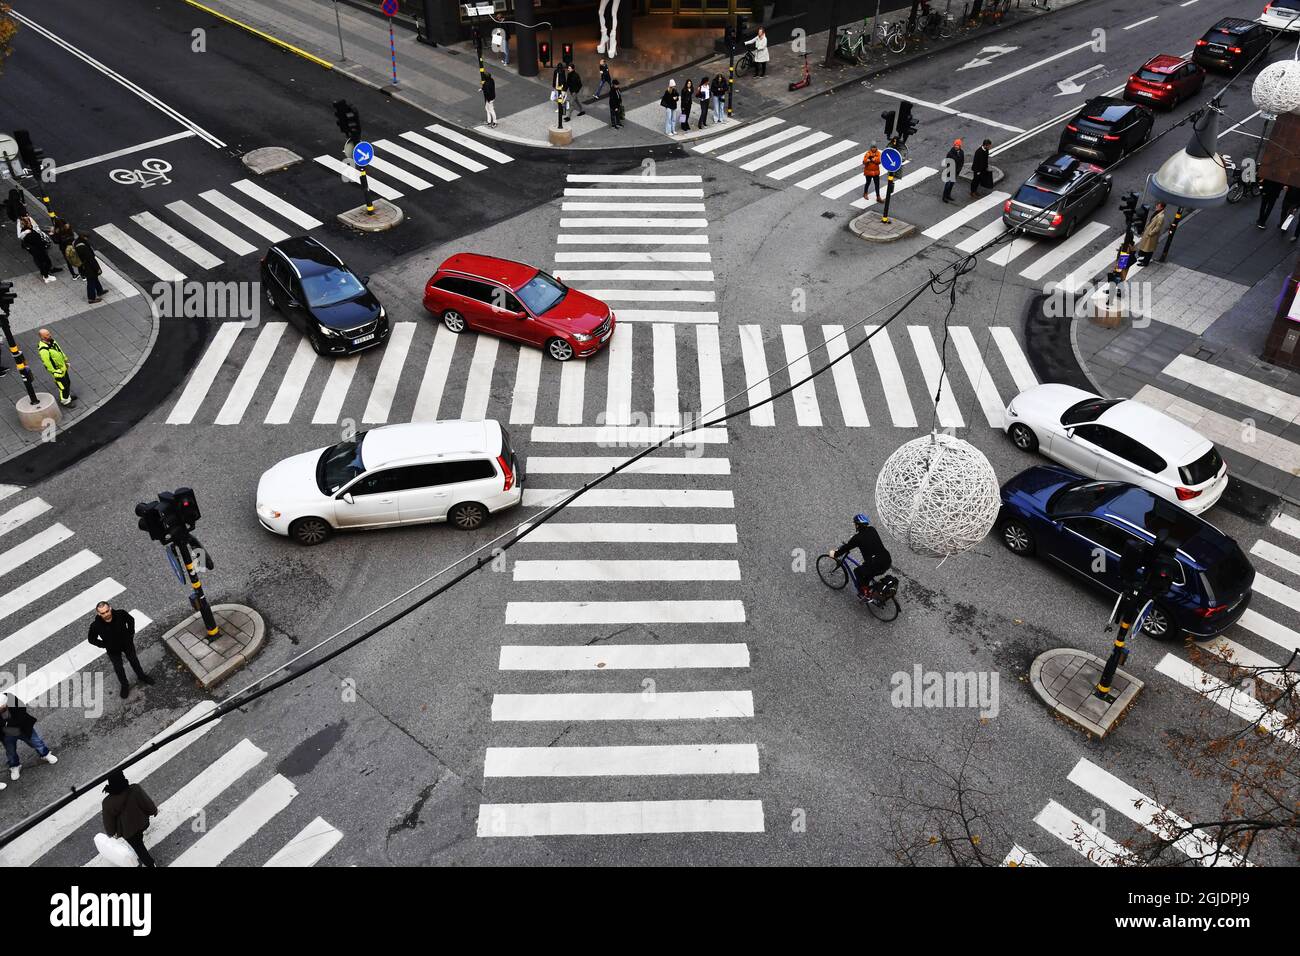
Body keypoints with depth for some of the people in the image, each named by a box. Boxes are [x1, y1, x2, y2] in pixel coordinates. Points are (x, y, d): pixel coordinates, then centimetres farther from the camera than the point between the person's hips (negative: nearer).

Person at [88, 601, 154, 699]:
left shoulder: (121, 614, -31)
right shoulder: (96, 626, -33)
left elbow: (131, 620, -6)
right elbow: (91, 639, -12)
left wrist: (130, 634, -6)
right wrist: (105, 645, -13)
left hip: (127, 643, 1)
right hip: (113, 650, -1)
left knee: (134, 660, 25)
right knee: (118, 668, 20)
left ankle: (141, 676, 53)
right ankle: (124, 686, 47)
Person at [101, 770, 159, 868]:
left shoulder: (108, 803, -34)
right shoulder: (136, 789, -35)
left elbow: (108, 821, -15)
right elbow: (148, 804, -18)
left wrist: (111, 832, 6)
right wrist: (154, 810, 5)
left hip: (127, 830, -2)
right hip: (142, 823, 2)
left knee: (138, 847, 24)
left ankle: (150, 864, 41)